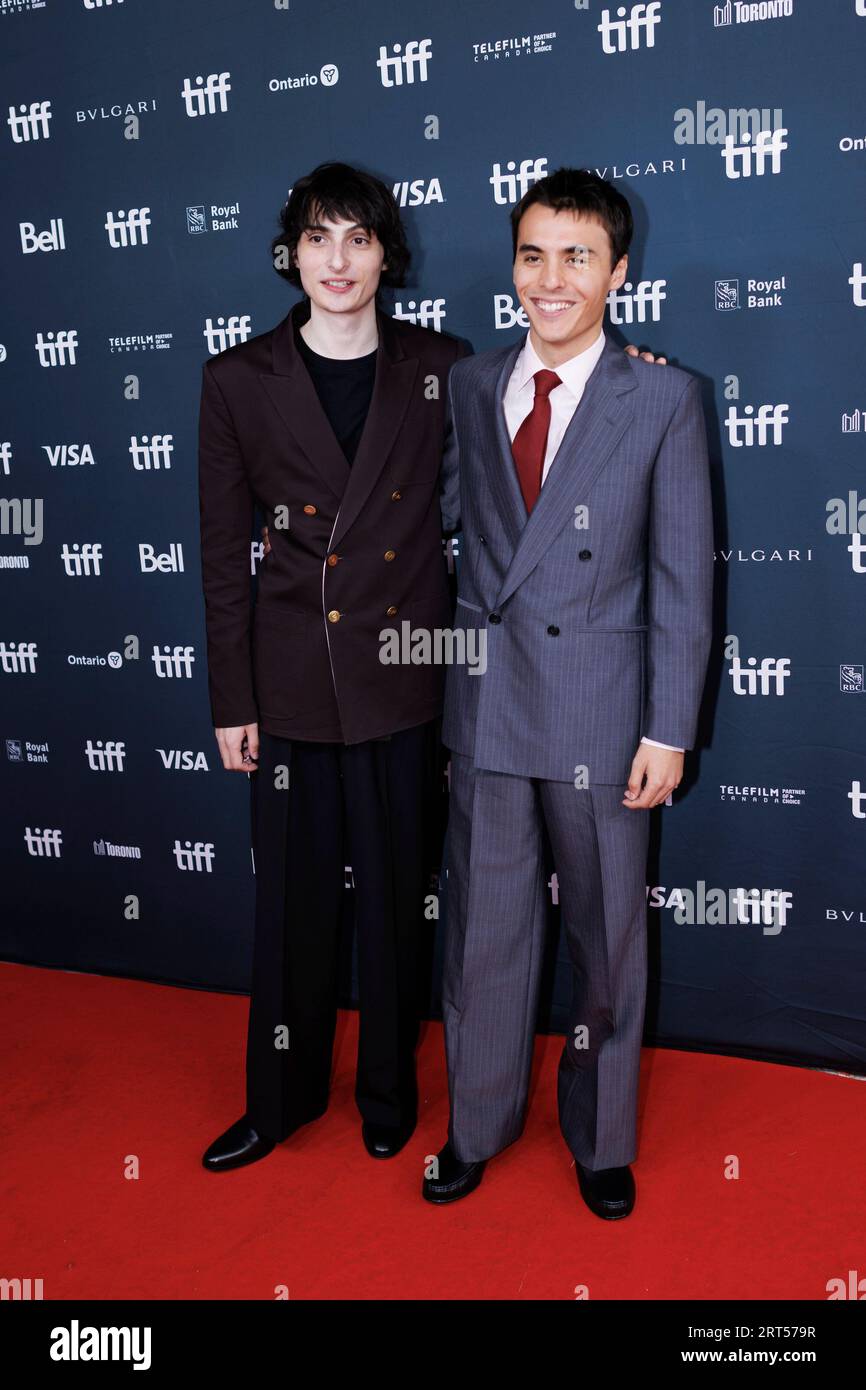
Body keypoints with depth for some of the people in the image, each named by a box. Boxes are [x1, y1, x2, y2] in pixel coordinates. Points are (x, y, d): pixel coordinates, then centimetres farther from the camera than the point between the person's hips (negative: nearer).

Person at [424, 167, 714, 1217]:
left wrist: (669, 731, -9)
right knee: (484, 924, 13)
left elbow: (683, 576, -5)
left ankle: (602, 1137, 33)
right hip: (487, 699, 3)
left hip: (601, 709, -2)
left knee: (607, 932, 12)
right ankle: (478, 1124, 34)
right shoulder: (468, 387, 6)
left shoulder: (663, 400, -3)